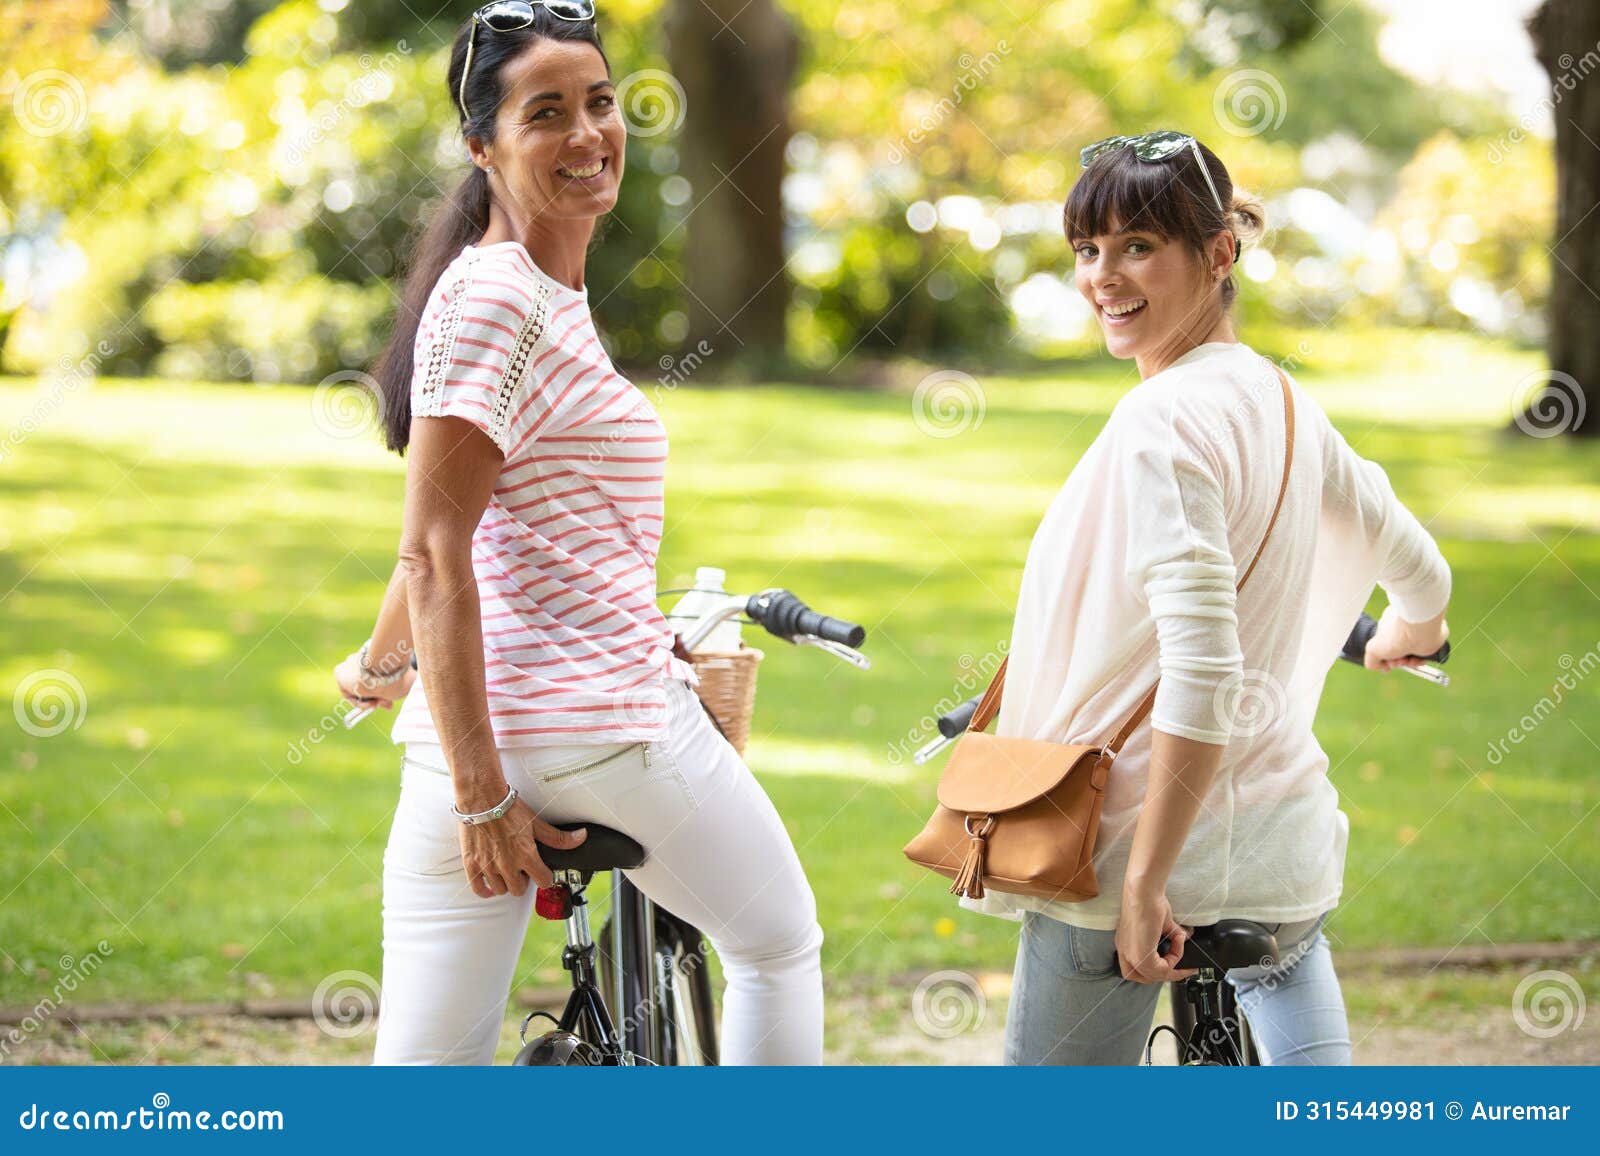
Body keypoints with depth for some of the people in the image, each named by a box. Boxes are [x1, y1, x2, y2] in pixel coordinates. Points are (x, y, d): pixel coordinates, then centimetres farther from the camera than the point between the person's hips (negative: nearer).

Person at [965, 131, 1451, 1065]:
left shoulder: (1164, 420, -18)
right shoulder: (1279, 401, 7)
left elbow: (1201, 674, -26)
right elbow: (1420, 573, 21)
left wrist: (1145, 882, -23)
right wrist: (1409, 638, 44)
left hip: (1146, 827, -8)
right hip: (1289, 838, 8)